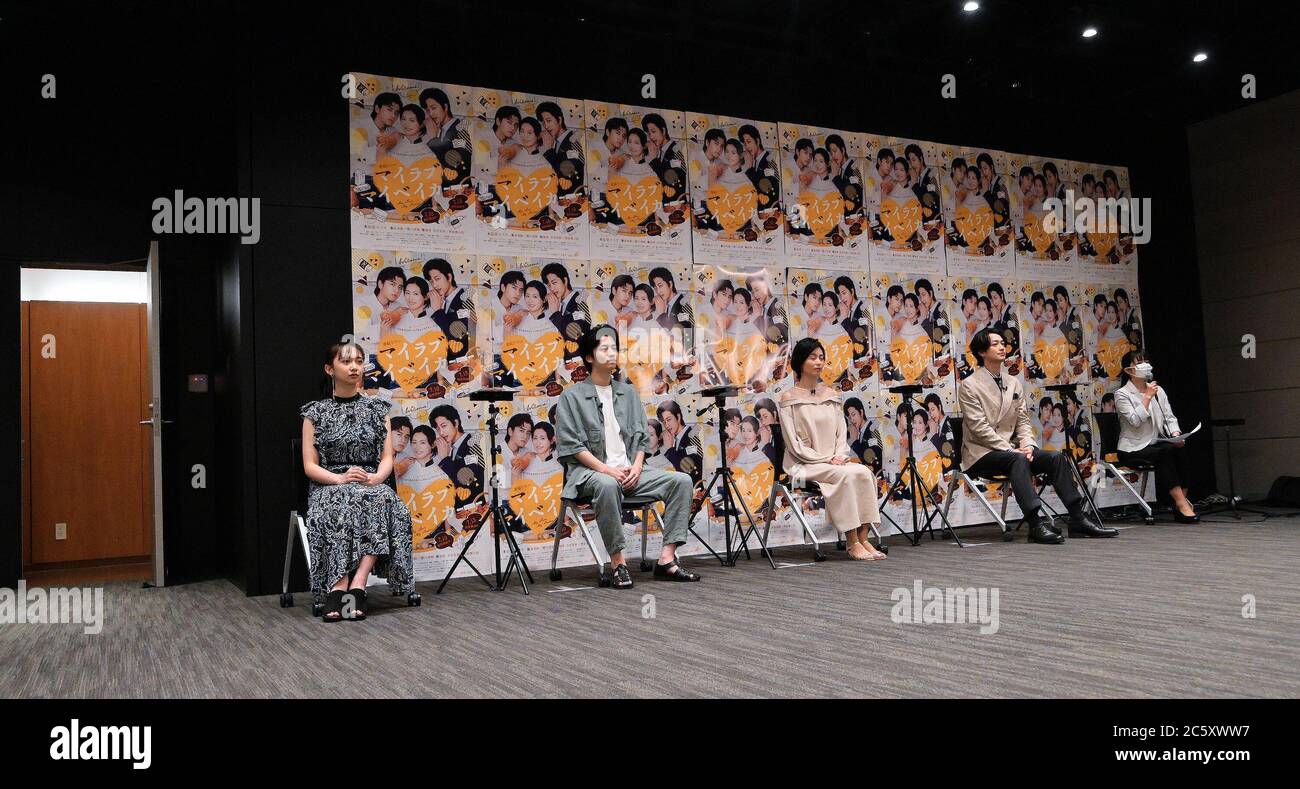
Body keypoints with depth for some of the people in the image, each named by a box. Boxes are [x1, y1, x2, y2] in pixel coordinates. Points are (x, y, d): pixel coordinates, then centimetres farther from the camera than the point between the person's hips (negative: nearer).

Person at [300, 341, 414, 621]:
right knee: (342, 507, -37)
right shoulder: (315, 412, 7)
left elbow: (387, 459, 7)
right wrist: (340, 478, -18)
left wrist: (373, 478, -16)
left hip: (372, 485, 1)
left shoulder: (377, 409, 12)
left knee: (383, 501, -35)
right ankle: (353, 591, -41)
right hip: (328, 487, -1)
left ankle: (338, 590, -39)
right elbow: (310, 466, 2)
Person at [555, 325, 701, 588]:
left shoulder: (628, 393, 18)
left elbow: (641, 437, 16)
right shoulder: (572, 396, 1)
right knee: (607, 484, -41)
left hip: (629, 471, 5)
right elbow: (570, 445, -7)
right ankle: (618, 562, -28)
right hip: (589, 472, -5)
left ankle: (667, 559, -18)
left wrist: (636, 466, -4)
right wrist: (607, 469, -16)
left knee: (681, 480, -16)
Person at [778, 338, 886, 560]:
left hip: (834, 461, 5)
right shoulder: (789, 398, -2)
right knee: (847, 474, -30)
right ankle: (852, 543, -24)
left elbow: (842, 431, 12)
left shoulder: (831, 394, 16)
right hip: (804, 465, -5)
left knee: (864, 472, -24)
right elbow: (794, 444, -7)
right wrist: (825, 459, -15)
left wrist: (839, 456, -8)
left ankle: (863, 538, -23)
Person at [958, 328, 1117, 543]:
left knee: (1056, 458, -13)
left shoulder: (1013, 383, 16)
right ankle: (1036, 524, -41)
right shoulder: (969, 386, -6)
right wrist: (1012, 450, -19)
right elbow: (980, 428, -14)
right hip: (981, 453, -7)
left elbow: (1022, 420, 13)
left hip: (1010, 449, 7)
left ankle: (1078, 519, -13)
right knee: (1018, 460, -34)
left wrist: (1027, 445, -7)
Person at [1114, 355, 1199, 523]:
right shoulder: (1122, 394, -3)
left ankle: (1182, 500, -25)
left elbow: (1170, 418, 10)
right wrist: (1147, 397, -14)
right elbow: (1135, 421, -17)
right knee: (1164, 453, -32)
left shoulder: (1158, 390, 15)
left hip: (1155, 444, 5)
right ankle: (1181, 504, -33)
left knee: (1180, 449, -26)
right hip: (1133, 450, -5)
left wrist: (1176, 434, -9)